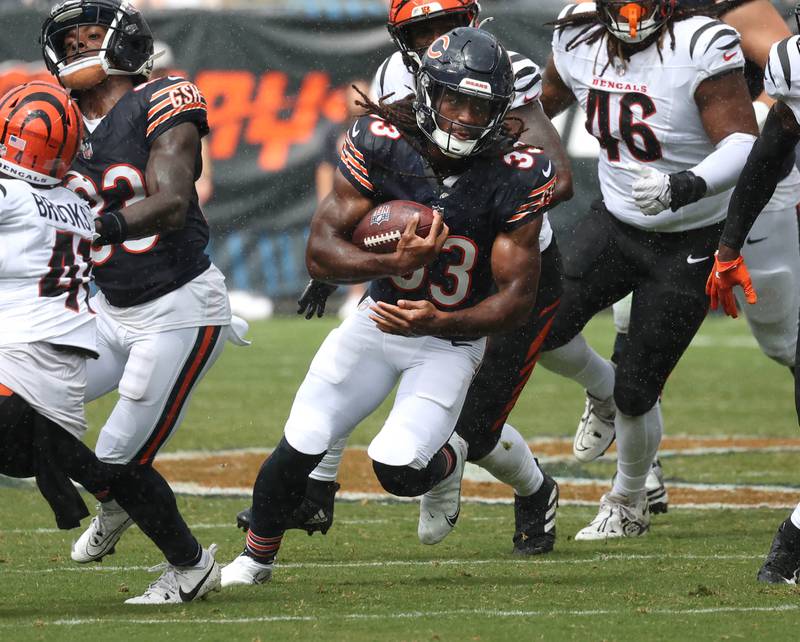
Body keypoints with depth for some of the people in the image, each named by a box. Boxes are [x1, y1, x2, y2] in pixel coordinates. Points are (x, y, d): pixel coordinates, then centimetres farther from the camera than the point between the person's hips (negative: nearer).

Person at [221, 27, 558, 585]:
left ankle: (446, 462, 19)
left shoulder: (518, 177, -21)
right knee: (300, 449, -5)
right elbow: (321, 251, -17)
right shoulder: (381, 144, -18)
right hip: (381, 316, 2)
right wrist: (392, 263, -36)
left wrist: (438, 323, -34)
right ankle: (256, 556, 23)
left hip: (453, 337, -2)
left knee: (398, 468, -19)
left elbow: (518, 301, -18)